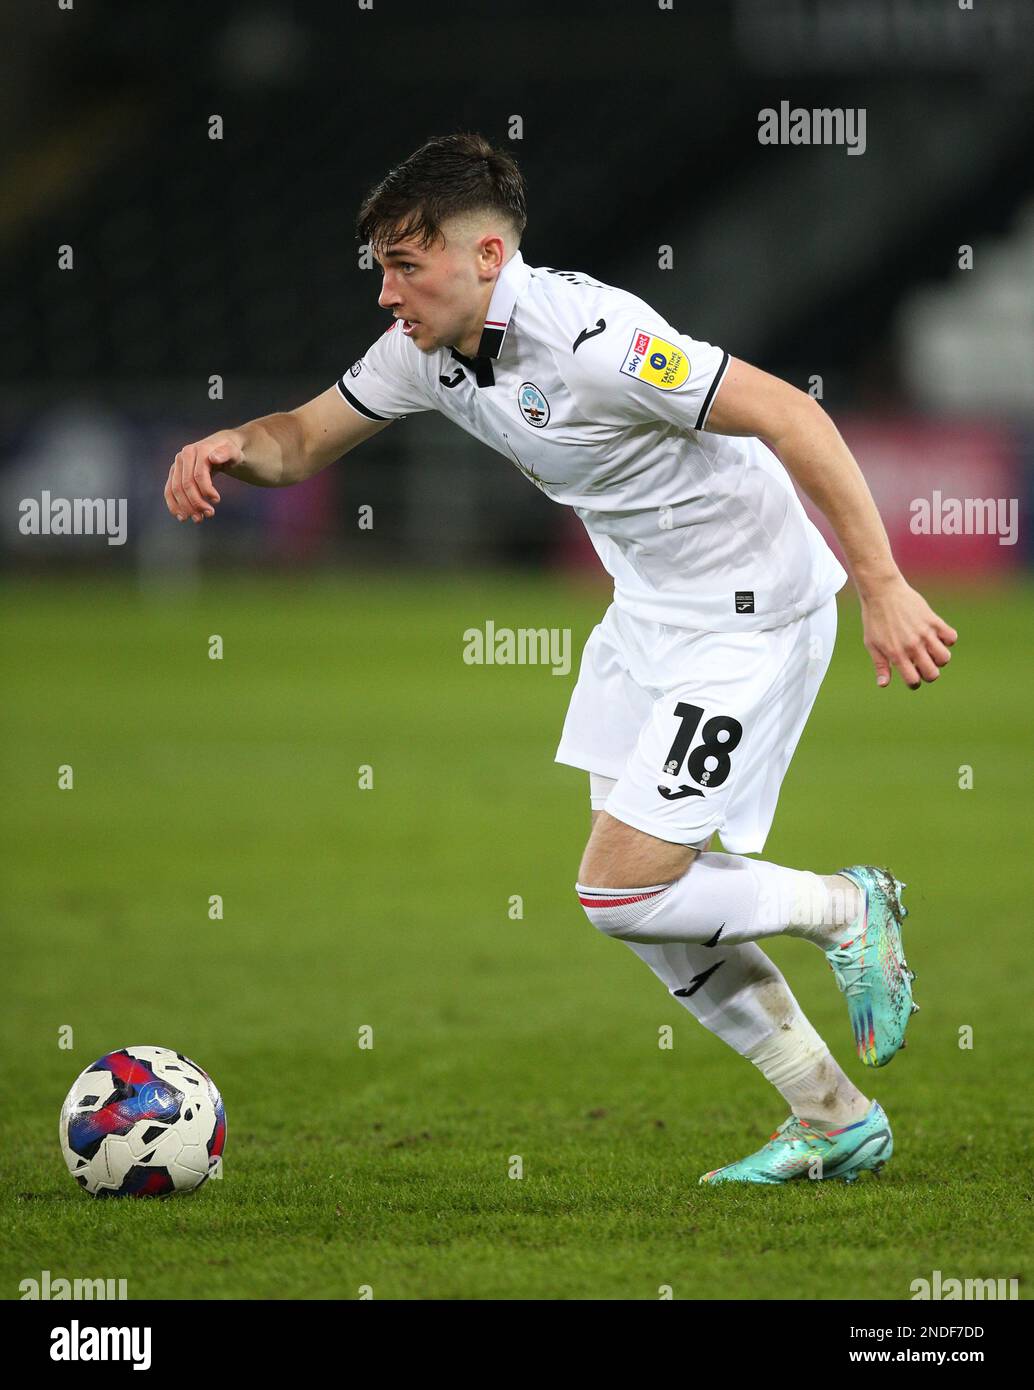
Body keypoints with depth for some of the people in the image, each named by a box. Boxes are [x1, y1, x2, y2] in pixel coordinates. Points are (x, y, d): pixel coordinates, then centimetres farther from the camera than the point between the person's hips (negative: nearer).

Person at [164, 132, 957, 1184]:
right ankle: (833, 1123, 20)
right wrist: (235, 445, -14)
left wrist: (881, 587, -29)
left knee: (620, 893, -12)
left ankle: (847, 910, 13)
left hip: (754, 613, -9)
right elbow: (304, 439, 11)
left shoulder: (585, 336, -28)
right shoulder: (427, 351, -2)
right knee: (637, 898, 9)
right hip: (650, 613, 9)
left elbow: (788, 414, -28)